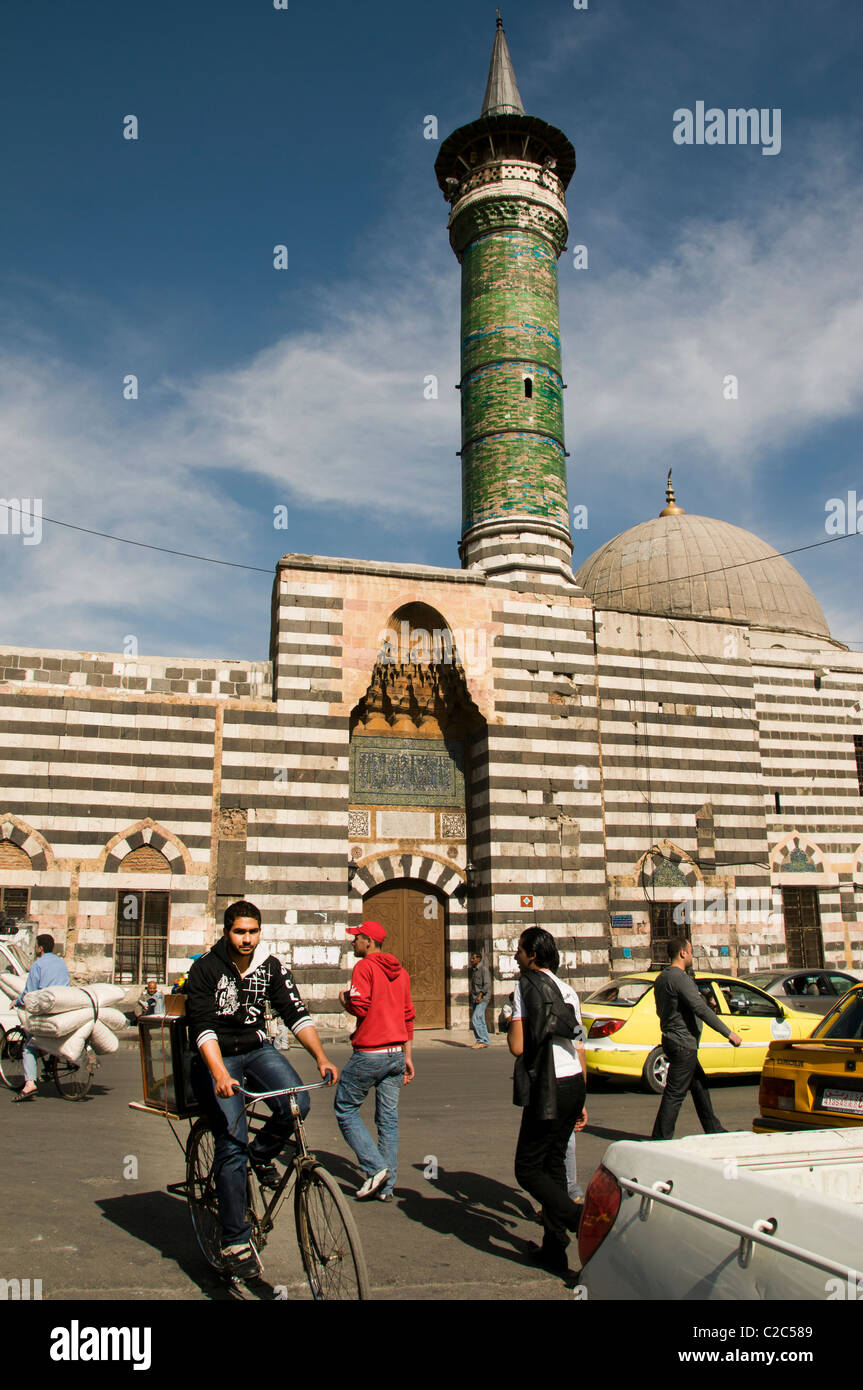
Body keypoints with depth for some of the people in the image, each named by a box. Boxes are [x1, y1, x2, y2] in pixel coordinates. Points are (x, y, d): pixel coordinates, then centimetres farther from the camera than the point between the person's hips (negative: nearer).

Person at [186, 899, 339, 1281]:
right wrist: (220, 1074, -36)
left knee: (297, 1104, -23)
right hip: (216, 1058, -3)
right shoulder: (206, 969, -13)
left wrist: (321, 1057, -19)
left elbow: (296, 1013, -5)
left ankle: (262, 1154, 8)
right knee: (232, 1143, -15)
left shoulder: (271, 968, -2)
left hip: (257, 1049, 4)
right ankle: (235, 1241, -3)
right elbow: (202, 1027, -22)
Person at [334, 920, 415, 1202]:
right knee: (388, 1119, 11)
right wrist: (407, 1057, 19)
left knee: (345, 1110, 7)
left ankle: (376, 1168, -3)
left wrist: (344, 1001, 2)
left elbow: (360, 1008, -20)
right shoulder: (400, 971, 13)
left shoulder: (365, 967, -10)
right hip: (396, 1052, 7)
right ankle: (386, 1186, 14)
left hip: (369, 1053, -7)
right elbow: (408, 1015, 15)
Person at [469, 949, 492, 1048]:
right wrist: (472, 999, 21)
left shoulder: (484, 969, -8)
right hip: (474, 999, 8)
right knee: (480, 1021, 6)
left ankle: (481, 1040, -10)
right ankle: (486, 1042, 10)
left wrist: (480, 995, -26)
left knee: (475, 1019, -16)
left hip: (483, 998, -8)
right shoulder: (473, 970, 16)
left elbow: (487, 984, -16)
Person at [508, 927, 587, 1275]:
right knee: (554, 1164, 16)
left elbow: (517, 1047, -14)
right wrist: (581, 1102, 20)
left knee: (528, 1169, 2)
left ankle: (581, 1221, -14)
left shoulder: (526, 986, -8)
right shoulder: (568, 991, 14)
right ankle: (554, 1250, 20)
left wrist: (510, 1027, 7)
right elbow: (578, 1048, 15)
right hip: (574, 1084, 8)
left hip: (547, 1090, -8)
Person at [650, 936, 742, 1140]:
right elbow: (701, 1009, -23)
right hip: (683, 1043, -10)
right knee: (674, 1093, -6)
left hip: (671, 1038, 10)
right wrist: (729, 1033, -19)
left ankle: (713, 1131, 27)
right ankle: (661, 1138, -3)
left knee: (700, 1085, 19)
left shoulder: (661, 978, 13)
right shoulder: (680, 978, -18)